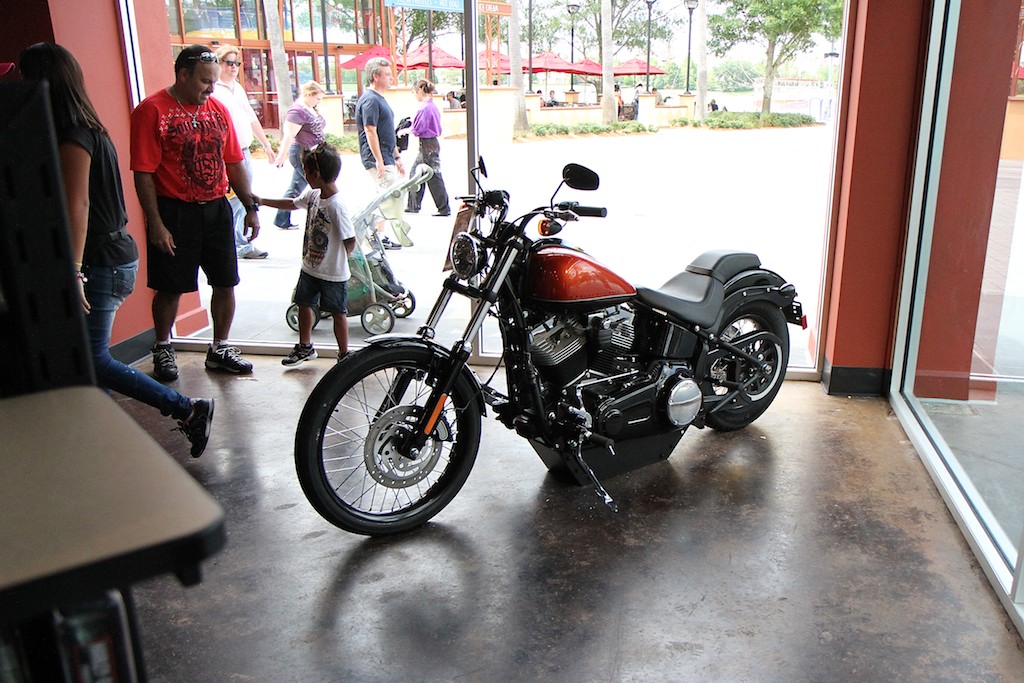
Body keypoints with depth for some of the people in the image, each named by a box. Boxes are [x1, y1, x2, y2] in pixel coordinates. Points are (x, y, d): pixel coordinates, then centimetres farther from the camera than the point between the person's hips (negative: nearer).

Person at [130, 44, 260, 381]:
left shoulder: (218, 109, 9)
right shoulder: (152, 111, -9)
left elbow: (234, 163, 13)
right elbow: (144, 174, -11)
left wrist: (251, 207, 8)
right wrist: (156, 224, -15)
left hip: (216, 209, 5)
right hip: (174, 213, -5)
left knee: (225, 283, 8)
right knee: (170, 288, 5)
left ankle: (220, 349, 24)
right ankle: (162, 350, 26)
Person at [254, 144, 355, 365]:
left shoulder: (336, 206, -25)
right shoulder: (312, 194, 0)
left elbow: (350, 241, -22)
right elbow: (292, 204, 20)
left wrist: (337, 261, -6)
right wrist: (262, 201, 24)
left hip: (332, 273, -9)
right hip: (310, 267, 9)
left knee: (337, 312, 4)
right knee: (304, 303, 19)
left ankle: (344, 354, 19)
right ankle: (305, 347, 37)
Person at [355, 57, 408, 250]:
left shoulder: (379, 99, 19)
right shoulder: (370, 100, -13)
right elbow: (370, 132, -20)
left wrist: (396, 158, 23)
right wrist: (379, 160, -23)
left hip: (386, 159, 10)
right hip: (378, 159, -10)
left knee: (385, 198, 12)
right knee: (394, 196, -11)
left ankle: (378, 236, 17)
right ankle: (402, 236, -5)